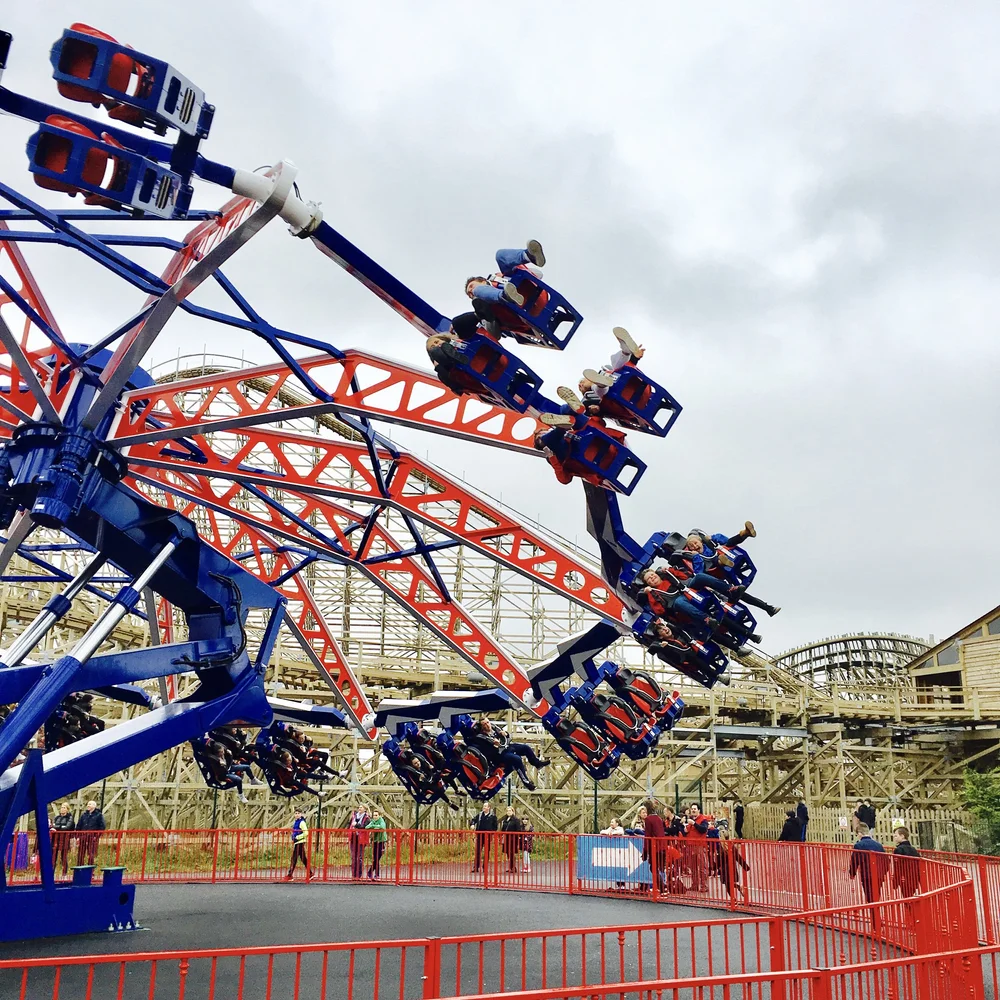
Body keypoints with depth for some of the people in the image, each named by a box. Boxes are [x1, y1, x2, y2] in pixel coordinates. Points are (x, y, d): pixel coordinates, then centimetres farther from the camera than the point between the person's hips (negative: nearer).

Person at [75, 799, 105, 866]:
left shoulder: (99, 815, 1)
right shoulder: (84, 814, 14)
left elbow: (102, 827, -2)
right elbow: (78, 826, 16)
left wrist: (97, 836, -10)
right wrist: (77, 837, 7)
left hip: (93, 838, -4)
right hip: (83, 837, 4)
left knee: (91, 856, -3)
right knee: (80, 855, 4)